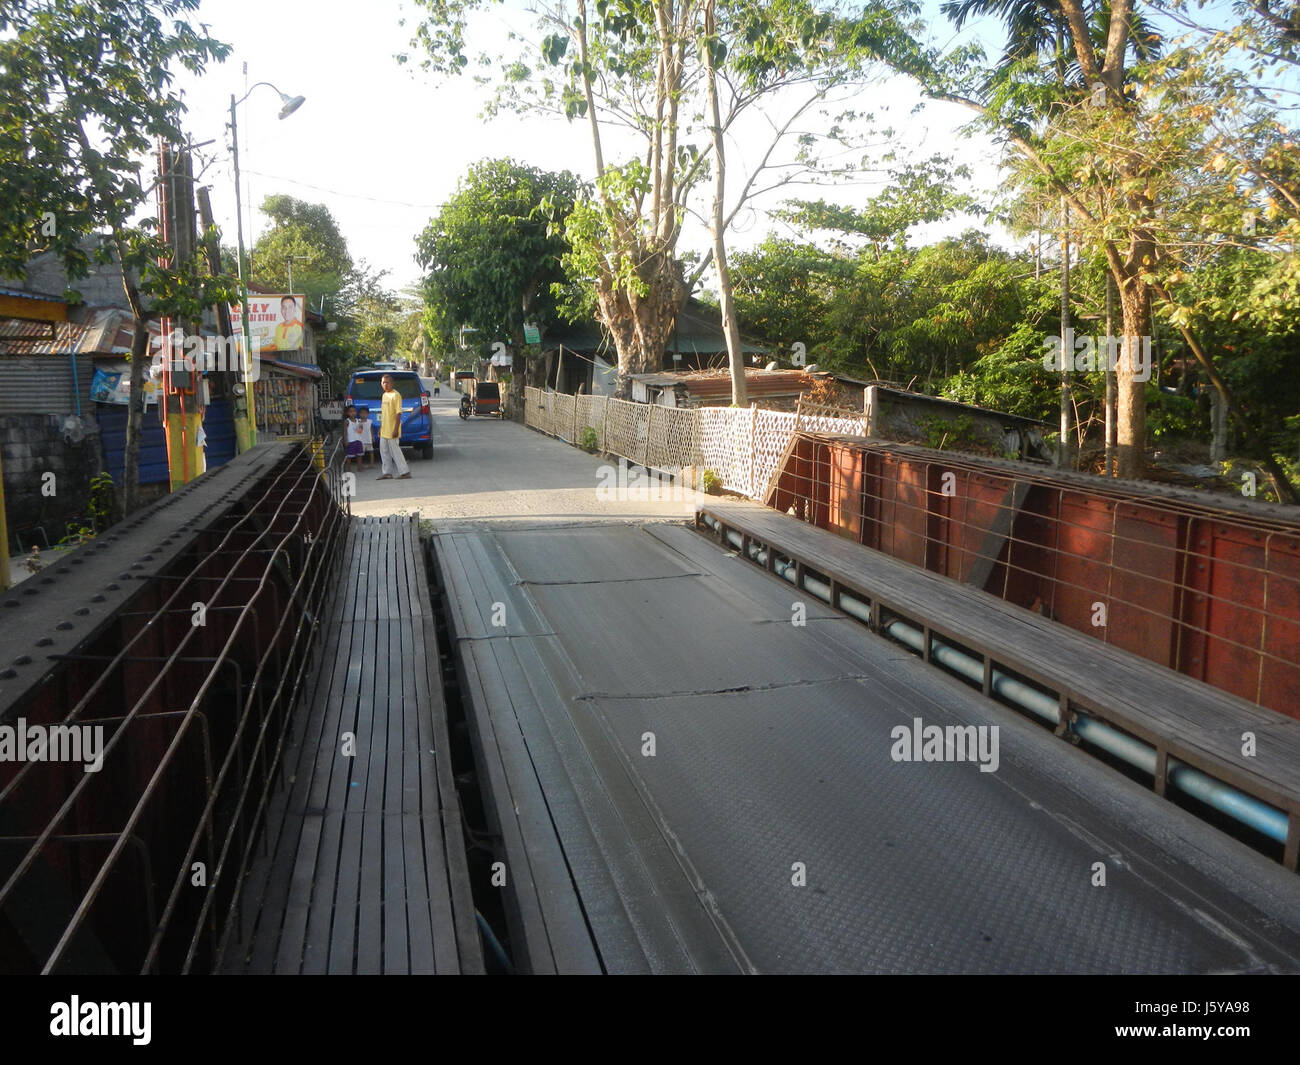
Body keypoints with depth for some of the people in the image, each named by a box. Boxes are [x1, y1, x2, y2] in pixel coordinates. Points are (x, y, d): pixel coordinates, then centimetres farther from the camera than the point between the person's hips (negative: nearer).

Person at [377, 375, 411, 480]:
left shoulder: (395, 395, -12)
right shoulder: (384, 395, 14)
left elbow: (398, 413, -17)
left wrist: (396, 429, -22)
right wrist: (381, 427, 19)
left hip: (392, 430, -9)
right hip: (384, 430, 9)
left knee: (394, 450, -6)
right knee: (384, 451, 10)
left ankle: (404, 471, 1)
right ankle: (386, 473, 16)